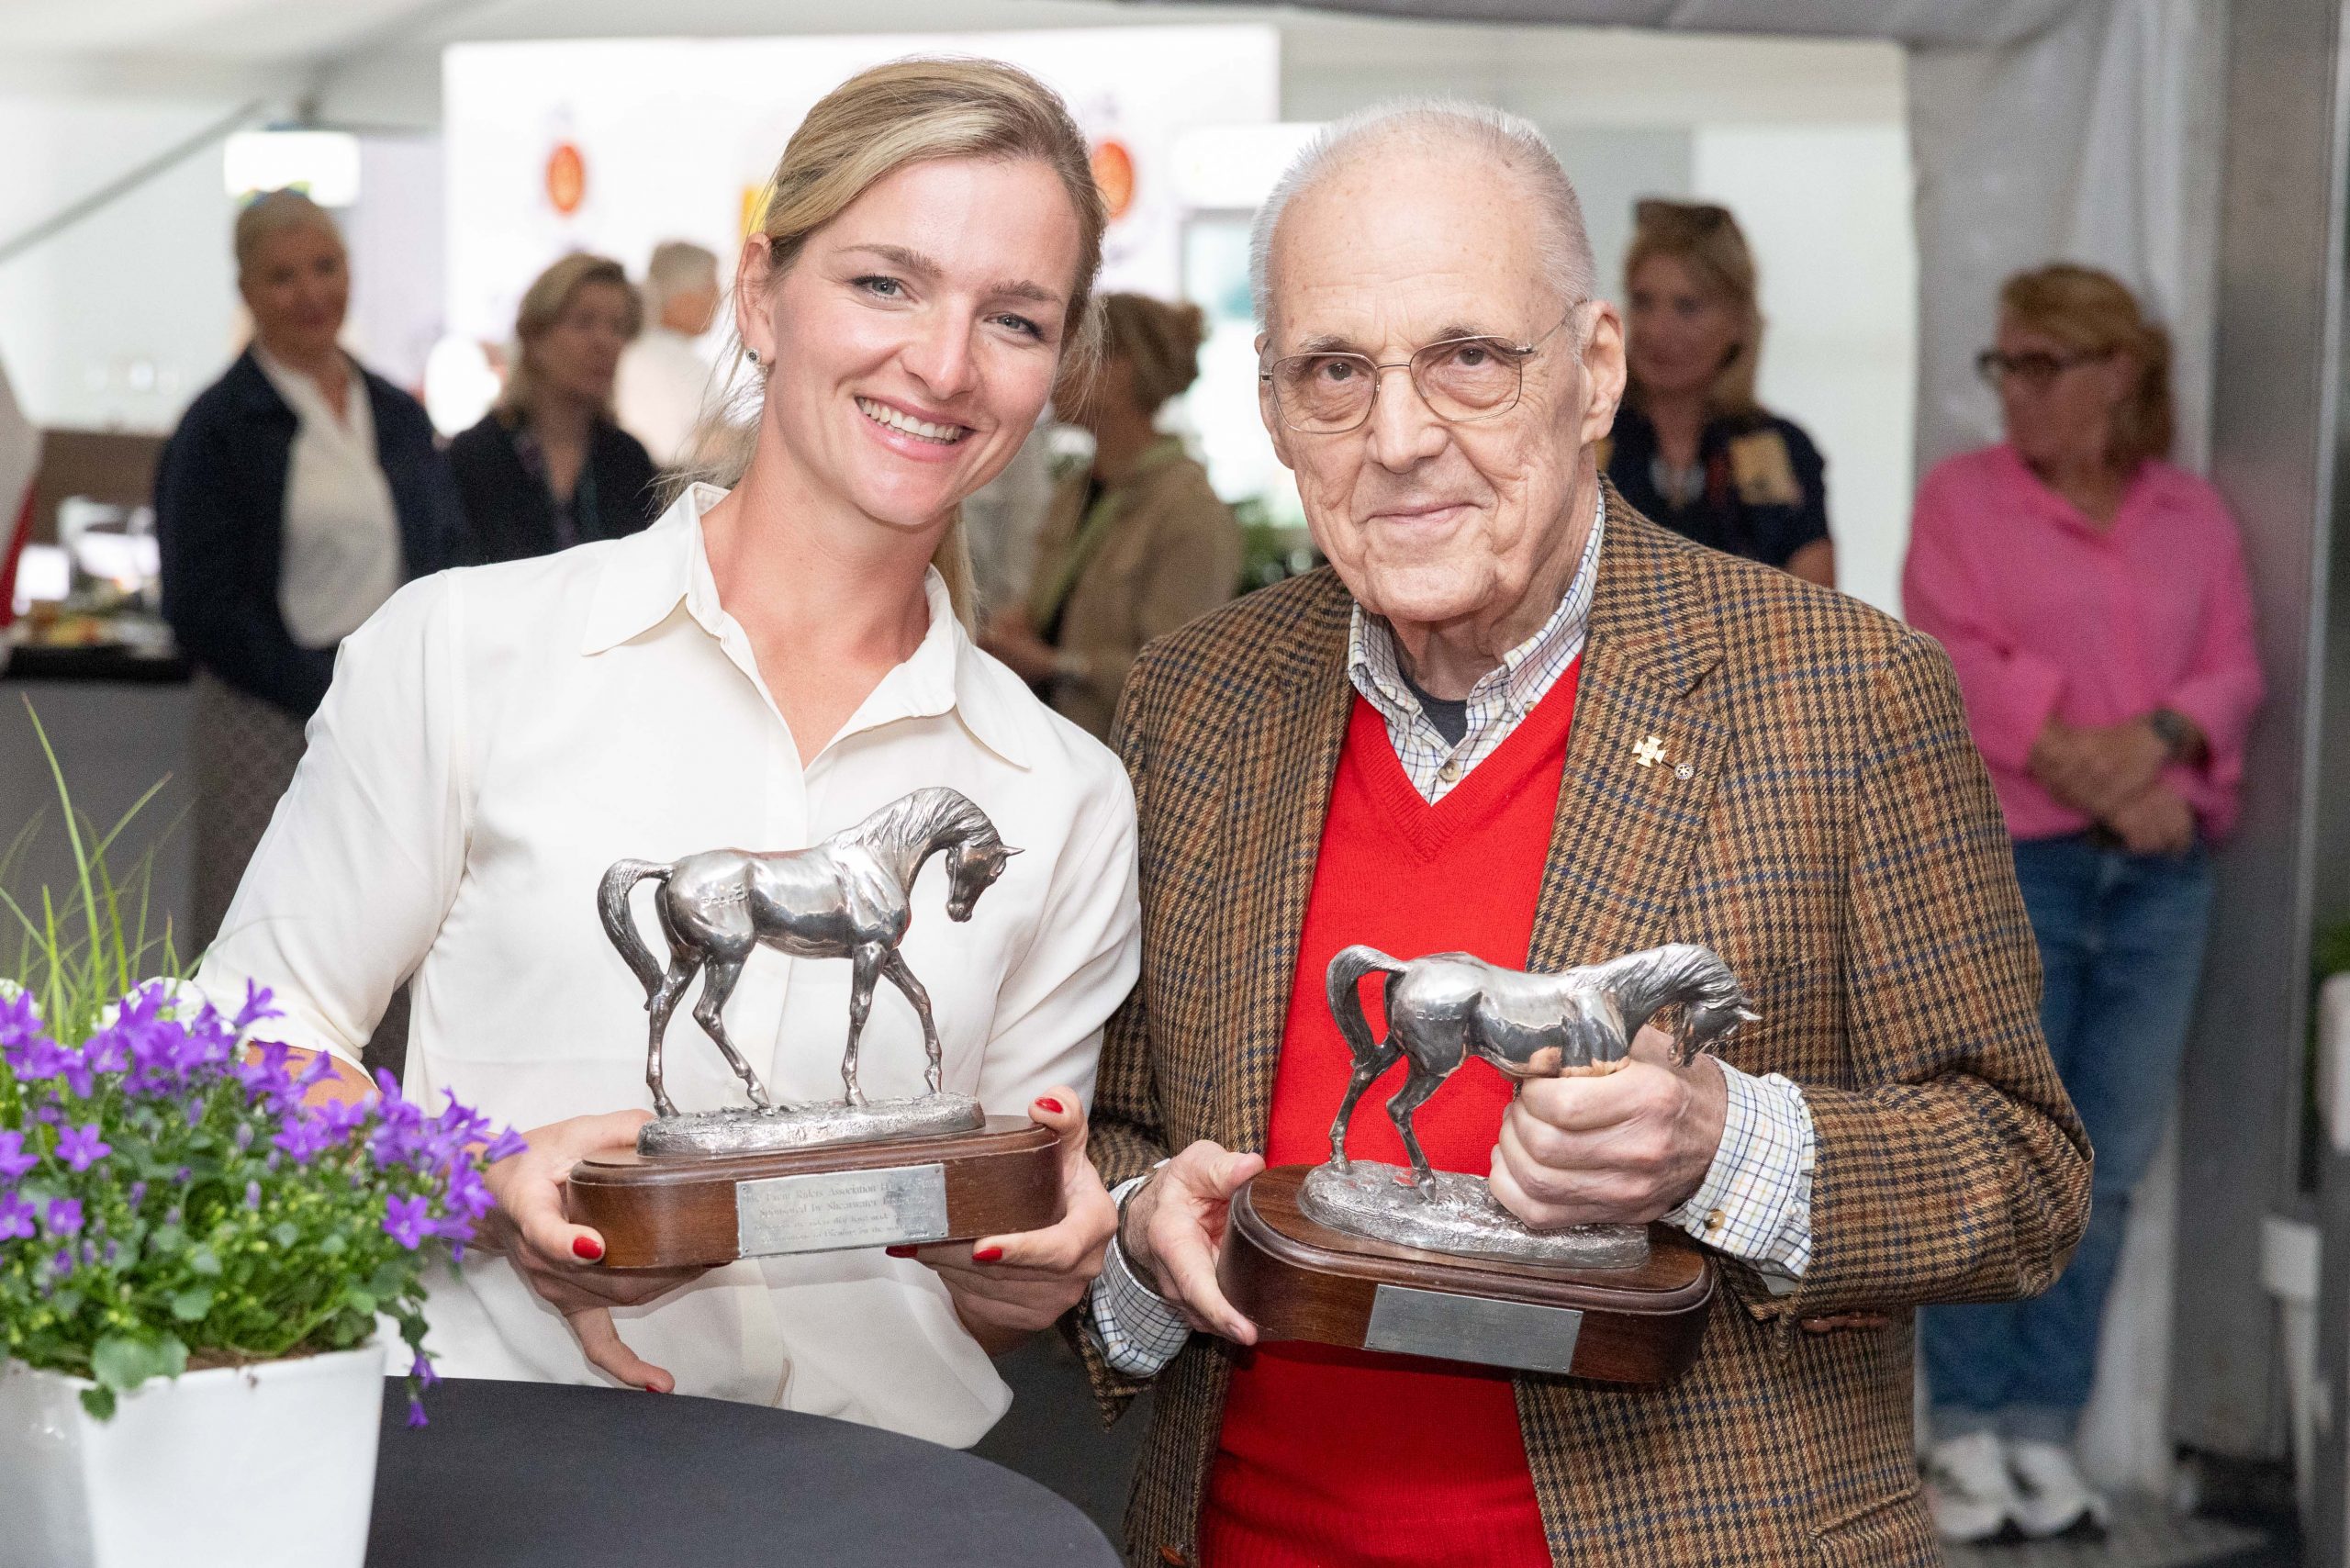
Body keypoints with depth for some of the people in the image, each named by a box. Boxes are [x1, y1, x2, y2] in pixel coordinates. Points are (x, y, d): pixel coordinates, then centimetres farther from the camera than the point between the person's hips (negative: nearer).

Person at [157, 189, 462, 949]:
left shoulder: (399, 416, 15)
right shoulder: (219, 425, -1)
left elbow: (445, 559, 18)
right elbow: (203, 606, -7)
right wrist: (328, 696, -13)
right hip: (266, 722, -5)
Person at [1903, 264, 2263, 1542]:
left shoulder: (2194, 515, 14)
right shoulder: (1961, 494, 4)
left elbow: (2234, 671, 8)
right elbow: (1954, 660, -7)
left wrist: (2158, 739, -13)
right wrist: (2081, 769, -15)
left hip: (2160, 873, 4)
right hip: (2004, 861, -3)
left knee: (2108, 1163, 5)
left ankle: (2046, 1429, 13)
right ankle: (1970, 1430, 7)